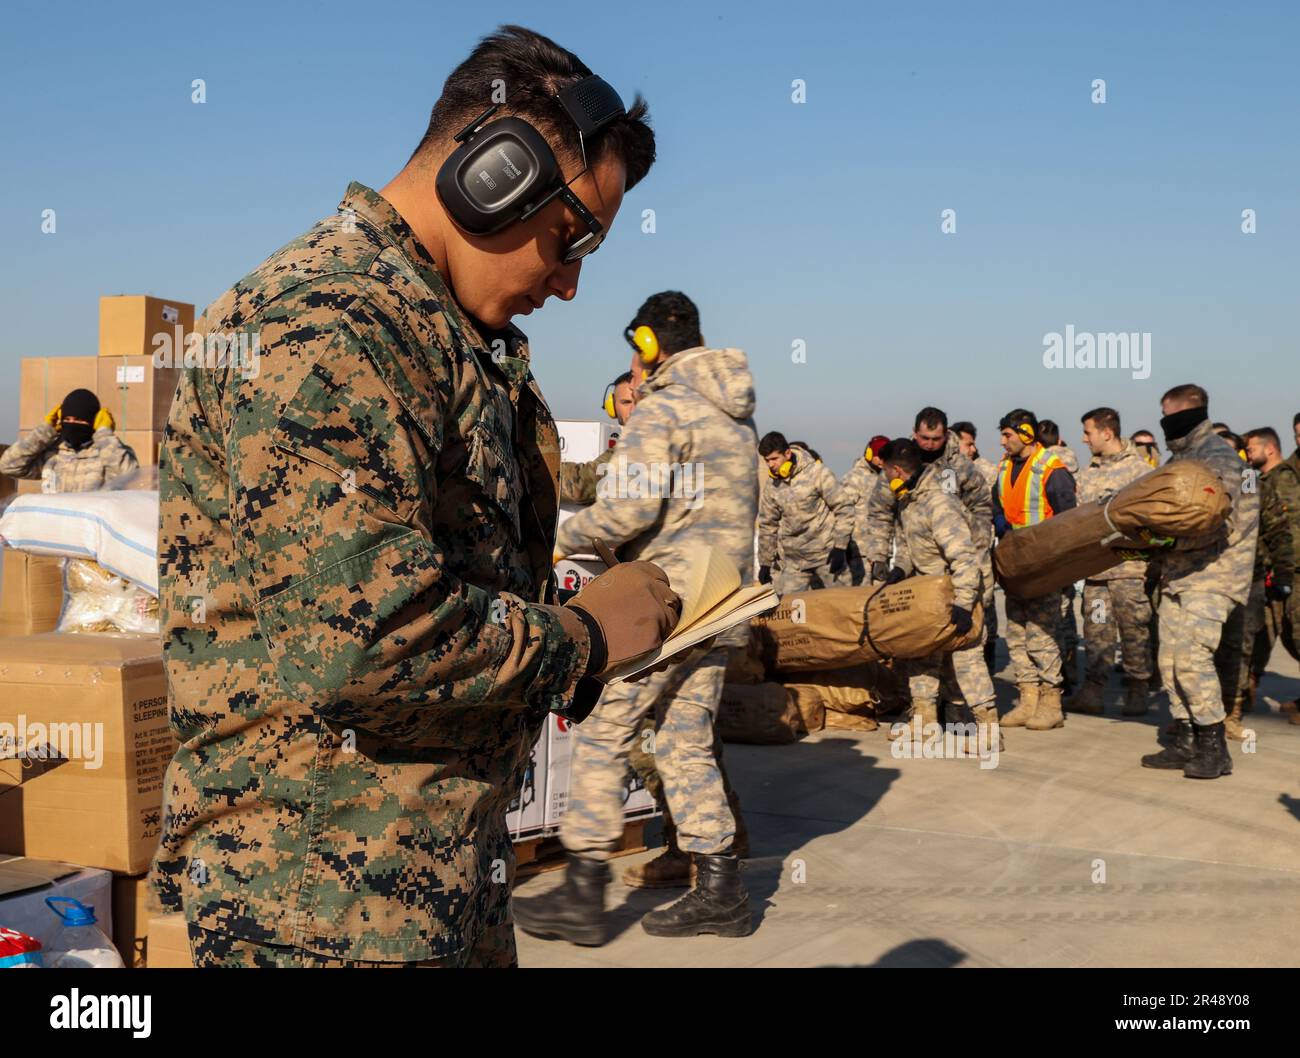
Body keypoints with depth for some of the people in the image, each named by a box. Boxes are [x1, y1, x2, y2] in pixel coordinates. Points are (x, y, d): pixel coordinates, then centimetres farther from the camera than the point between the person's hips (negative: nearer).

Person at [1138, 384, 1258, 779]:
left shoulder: (1218, 458, -12)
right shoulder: (1181, 457, 17)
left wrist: (1163, 537, -25)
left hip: (1210, 577, -9)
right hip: (1178, 575, 9)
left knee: (1192, 657, -15)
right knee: (1170, 658, 8)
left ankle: (1214, 747, -5)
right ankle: (1186, 742, 16)